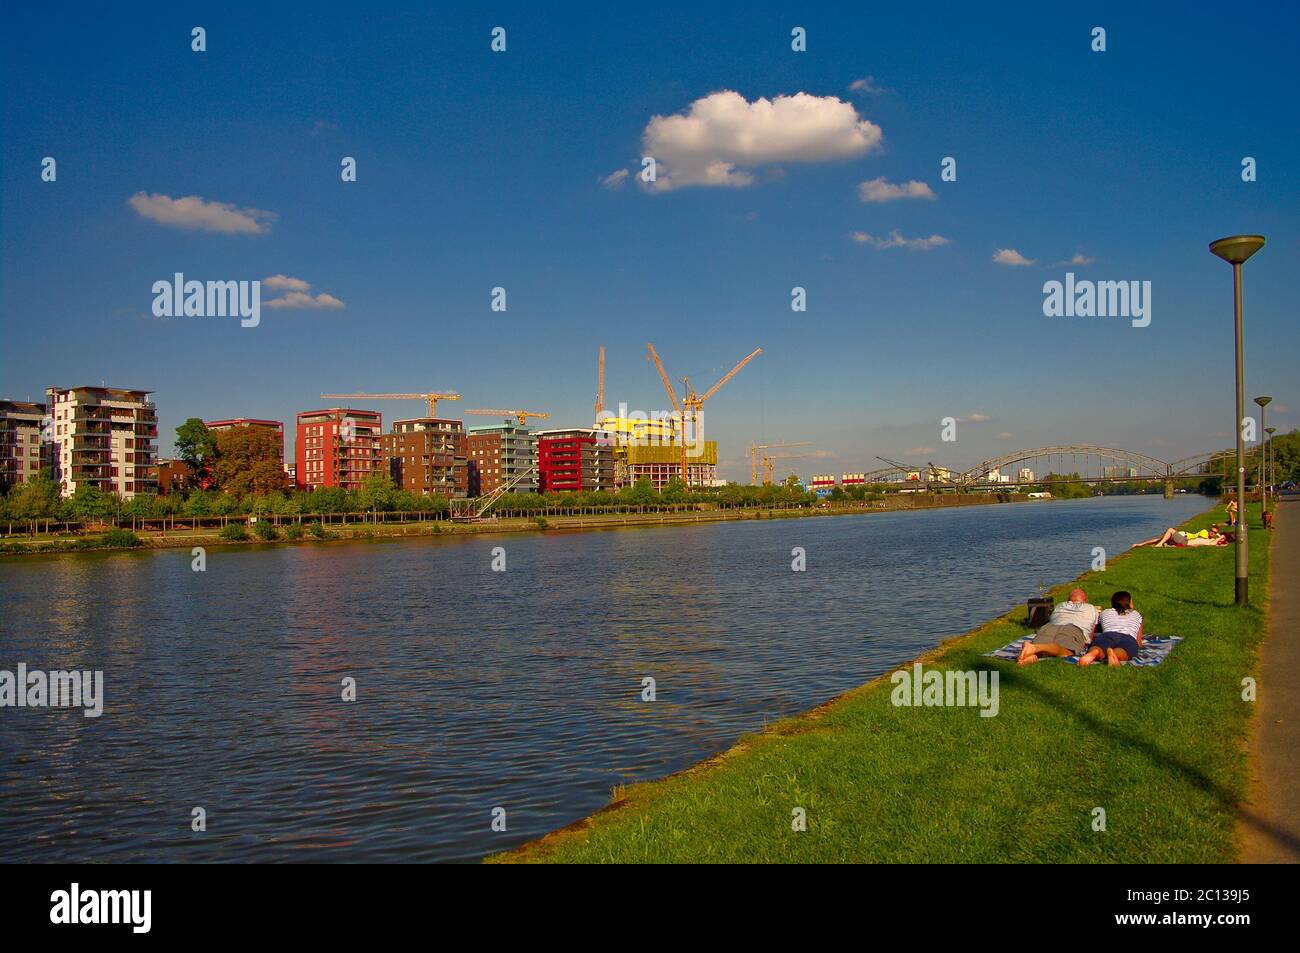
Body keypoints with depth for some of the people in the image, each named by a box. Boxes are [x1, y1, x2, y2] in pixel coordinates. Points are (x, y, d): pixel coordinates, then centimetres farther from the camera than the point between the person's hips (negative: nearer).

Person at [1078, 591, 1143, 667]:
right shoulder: (1137, 615, 37)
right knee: (1121, 653, -32)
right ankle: (1115, 654, -68)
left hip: (1107, 635, 1)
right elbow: (1139, 643, 37)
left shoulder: (1105, 613, 36)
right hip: (1129, 639, -1)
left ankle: (1094, 652, -65)